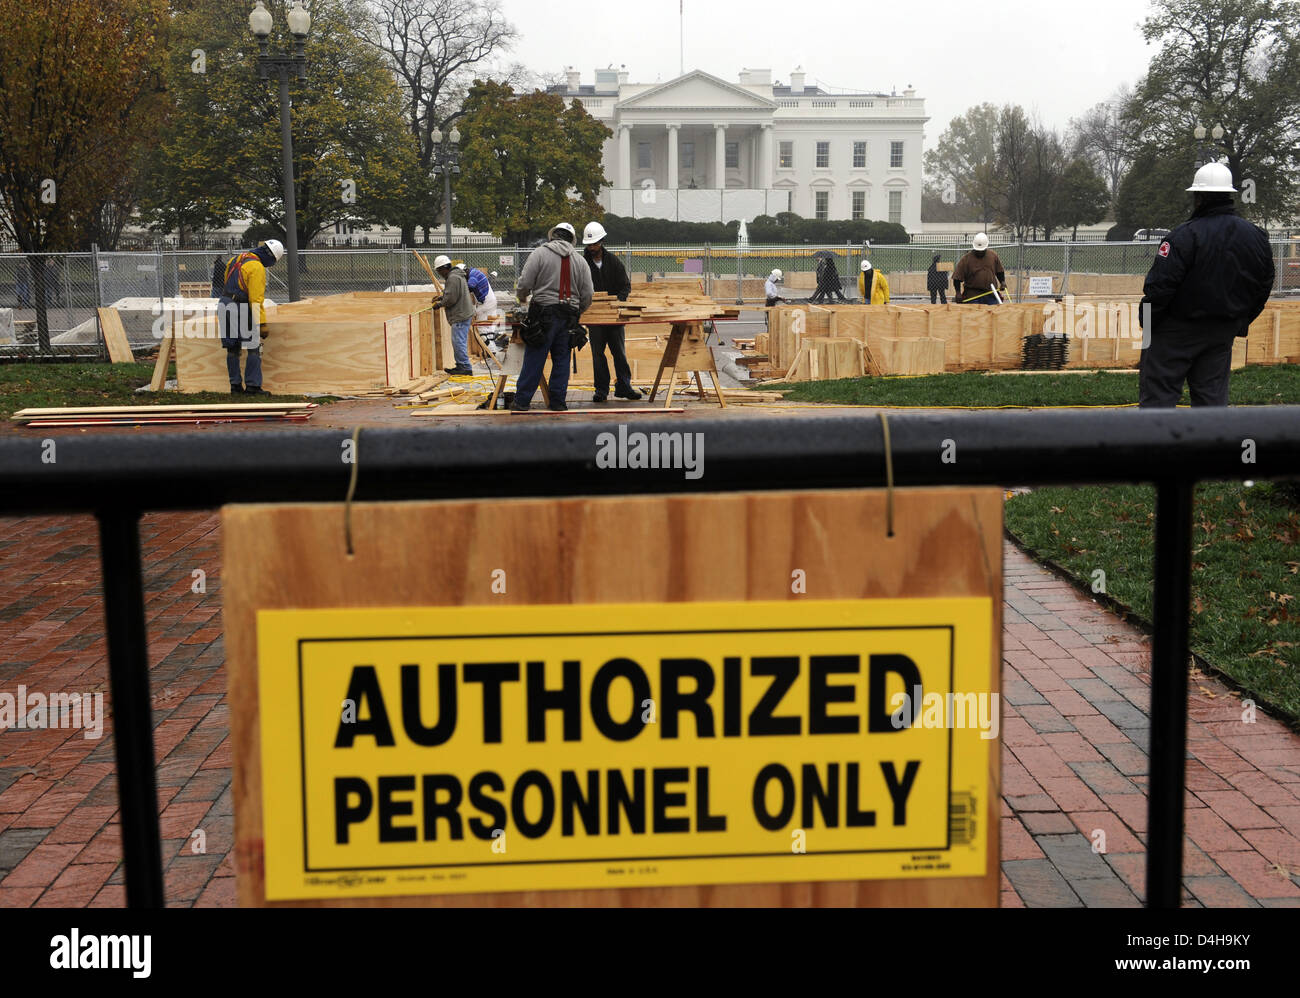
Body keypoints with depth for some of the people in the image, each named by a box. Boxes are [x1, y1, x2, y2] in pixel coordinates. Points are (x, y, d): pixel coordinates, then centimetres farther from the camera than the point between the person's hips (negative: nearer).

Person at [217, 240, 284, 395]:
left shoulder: (235, 259, 12)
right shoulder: (257, 268, -15)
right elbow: (256, 299, -18)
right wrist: (262, 324, -17)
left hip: (224, 305, 8)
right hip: (241, 310, -8)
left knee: (232, 349, 12)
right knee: (254, 348, -4)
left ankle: (235, 386, 14)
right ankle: (252, 386, -7)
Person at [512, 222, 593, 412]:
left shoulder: (539, 254, -2)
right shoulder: (580, 261, 10)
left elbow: (524, 284, -7)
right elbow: (587, 296, 8)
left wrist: (522, 297, 16)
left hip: (544, 313, -3)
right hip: (568, 316, 3)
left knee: (534, 360, -2)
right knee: (561, 359, 10)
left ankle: (521, 401, 1)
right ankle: (558, 401, 11)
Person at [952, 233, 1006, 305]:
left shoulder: (993, 256, 7)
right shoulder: (966, 259, -4)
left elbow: (999, 271, 21)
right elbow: (957, 278, -5)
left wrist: (1002, 282, 7)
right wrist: (958, 293, -13)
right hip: (972, 296, -3)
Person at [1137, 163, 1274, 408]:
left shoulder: (1185, 235, -18)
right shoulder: (1257, 236, 4)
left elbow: (1159, 286, -19)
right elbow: (1265, 284, 14)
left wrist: (1147, 320, -5)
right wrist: (1242, 321, 22)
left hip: (1178, 331, -6)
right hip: (1223, 332, 6)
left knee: (1157, 395, -2)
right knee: (1212, 396, 13)